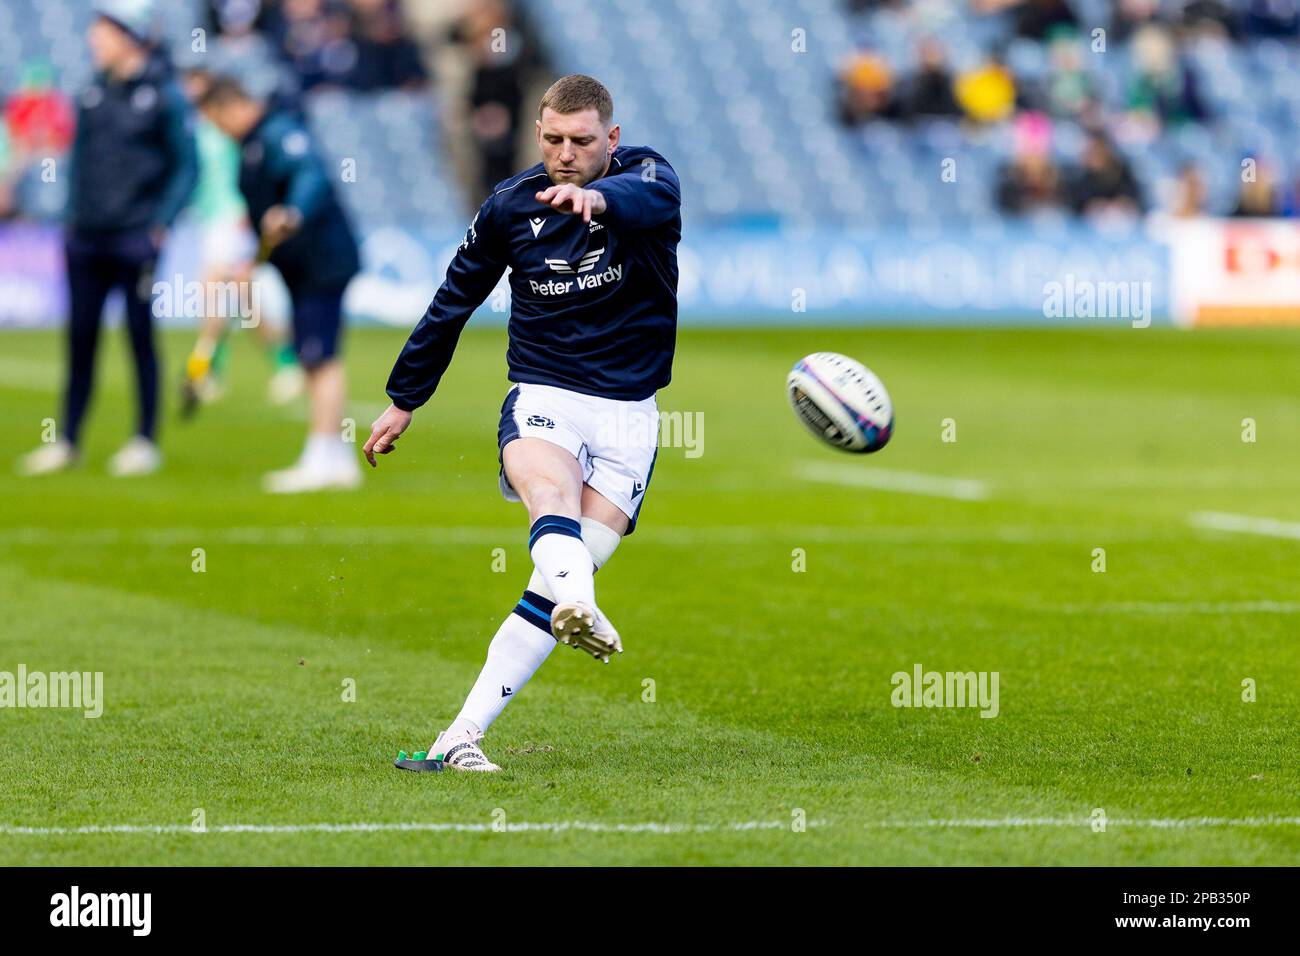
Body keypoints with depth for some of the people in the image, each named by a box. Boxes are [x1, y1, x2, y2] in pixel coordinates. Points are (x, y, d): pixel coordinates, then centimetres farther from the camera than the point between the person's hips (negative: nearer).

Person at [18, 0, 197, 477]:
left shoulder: (162, 94, -6)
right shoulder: (93, 93, 9)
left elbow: (186, 166, -4)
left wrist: (160, 226, -10)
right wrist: (72, 216, 11)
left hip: (135, 237, -5)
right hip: (87, 239, 5)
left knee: (141, 336, 2)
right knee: (80, 338, 6)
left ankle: (146, 442, 10)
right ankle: (66, 441, 12)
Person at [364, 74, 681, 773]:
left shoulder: (645, 175, -4)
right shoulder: (510, 206, 3)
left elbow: (651, 198, -32)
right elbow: (453, 303, 16)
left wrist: (599, 197, -55)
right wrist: (403, 400, 21)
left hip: (628, 413, 0)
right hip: (541, 399, 0)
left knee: (560, 578, -12)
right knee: (551, 494, -34)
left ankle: (462, 736, -12)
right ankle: (580, 610, -64)